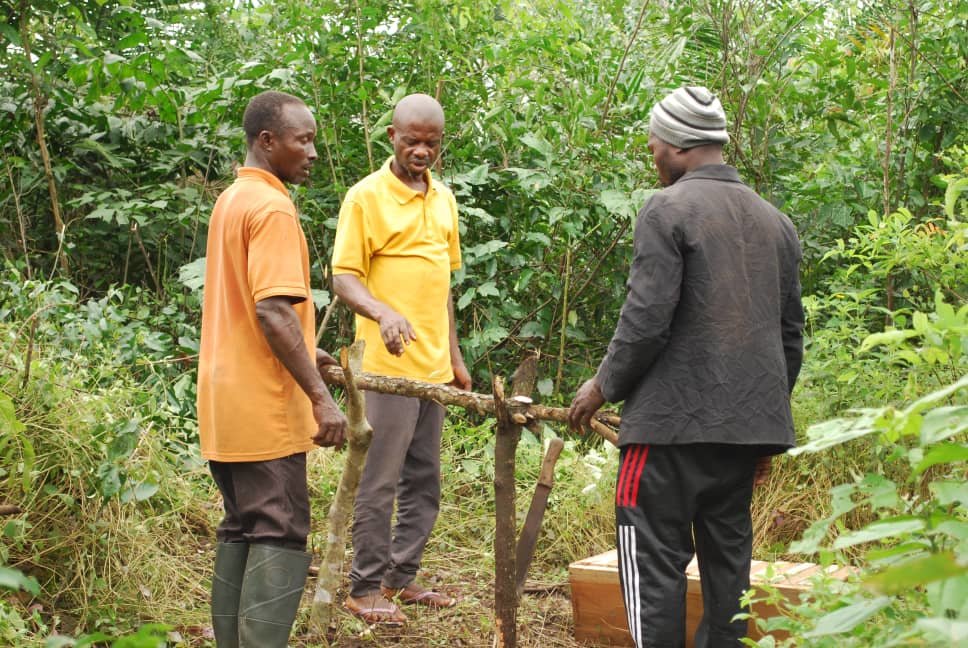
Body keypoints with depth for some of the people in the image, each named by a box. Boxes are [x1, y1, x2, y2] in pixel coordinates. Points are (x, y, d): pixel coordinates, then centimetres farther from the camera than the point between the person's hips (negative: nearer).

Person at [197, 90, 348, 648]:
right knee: (279, 537, -6)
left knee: (241, 530, 14)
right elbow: (273, 312, -23)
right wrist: (321, 396, -23)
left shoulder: (232, 200, 15)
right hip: (263, 406, -9)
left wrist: (302, 352, 23)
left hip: (228, 401, 10)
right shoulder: (272, 208, -15)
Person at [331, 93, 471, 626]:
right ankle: (366, 589, 8)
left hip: (433, 367, 7)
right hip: (388, 364, -7)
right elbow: (343, 278, -12)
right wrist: (383, 313, -32)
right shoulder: (366, 197, -7)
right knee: (379, 482, -2)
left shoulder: (443, 198, 14)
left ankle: (402, 577, 25)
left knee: (424, 482, 13)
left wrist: (455, 356, 20)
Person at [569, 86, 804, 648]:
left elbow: (646, 321, -15)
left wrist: (603, 386, 0)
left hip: (675, 421, -7)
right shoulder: (776, 221, 14)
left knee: (655, 559, -3)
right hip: (748, 423, 7)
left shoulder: (668, 210, -8)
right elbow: (790, 333, 17)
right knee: (728, 555, 13)